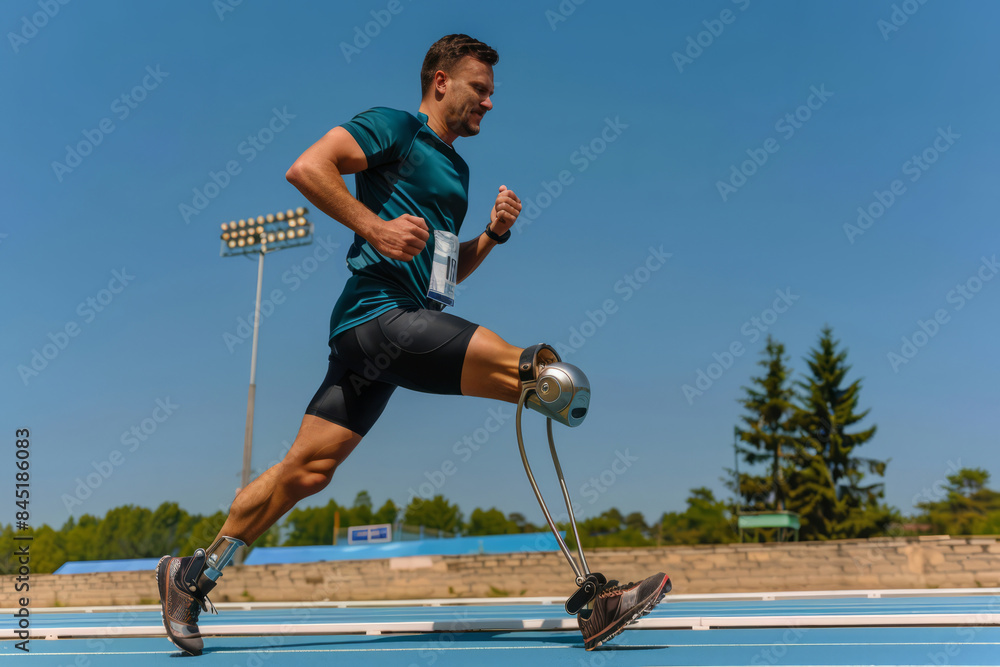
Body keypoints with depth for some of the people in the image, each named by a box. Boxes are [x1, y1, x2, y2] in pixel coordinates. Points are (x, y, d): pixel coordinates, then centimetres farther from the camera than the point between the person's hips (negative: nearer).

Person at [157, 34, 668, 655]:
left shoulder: (456, 167, 29)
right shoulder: (394, 127, 3)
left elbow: (449, 271, 32)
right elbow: (307, 167, -10)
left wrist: (493, 234, 15)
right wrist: (376, 227, -16)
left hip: (370, 335, 9)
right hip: (382, 311, -9)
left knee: (307, 470, 8)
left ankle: (194, 576, 22)